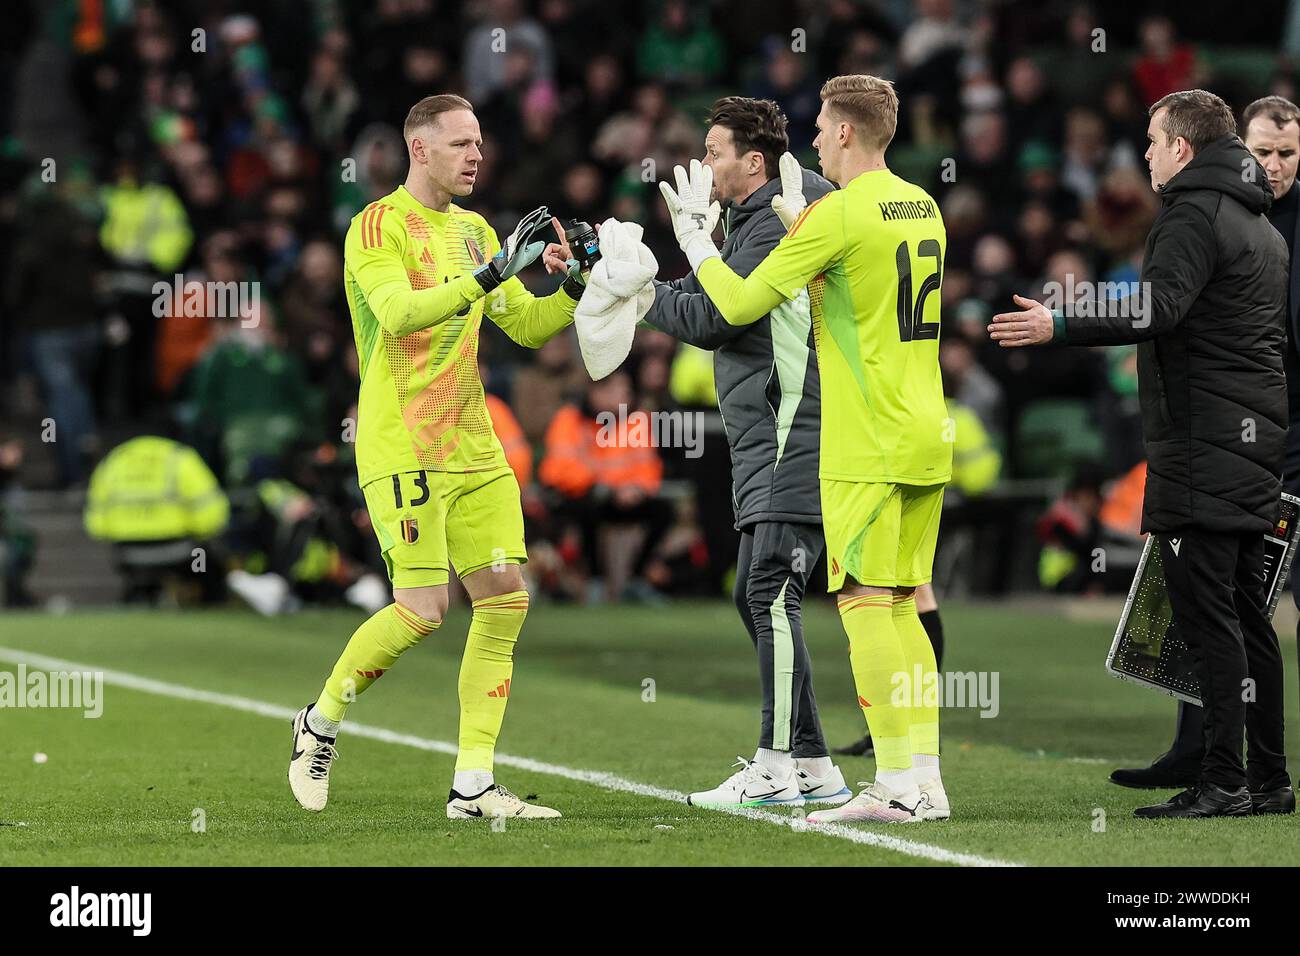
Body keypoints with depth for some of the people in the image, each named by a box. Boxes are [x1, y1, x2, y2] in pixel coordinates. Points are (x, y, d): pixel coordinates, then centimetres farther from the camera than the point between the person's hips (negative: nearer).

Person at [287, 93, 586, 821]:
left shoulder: (475, 230, 16)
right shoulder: (379, 226, -8)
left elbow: (527, 326, 19)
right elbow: (399, 311, -24)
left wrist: (575, 288, 0)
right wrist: (489, 274, -30)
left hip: (474, 446, 8)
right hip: (403, 450, -7)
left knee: (505, 598, -1)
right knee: (424, 609, -13)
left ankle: (474, 785, 3)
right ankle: (322, 722, 12)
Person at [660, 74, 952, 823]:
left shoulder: (839, 215, -13)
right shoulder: (922, 208, 12)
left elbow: (741, 303, -8)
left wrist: (694, 237, 8)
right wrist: (803, 221, 30)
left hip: (868, 446, -8)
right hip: (928, 437, 8)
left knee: (868, 605, -5)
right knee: (900, 607, 11)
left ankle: (900, 781, -9)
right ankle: (924, 780, 9)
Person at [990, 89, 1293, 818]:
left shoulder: (1194, 213, -10)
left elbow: (1160, 308, -26)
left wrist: (1059, 327, -30)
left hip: (1203, 448, -10)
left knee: (1207, 610, -10)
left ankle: (1225, 780, -12)